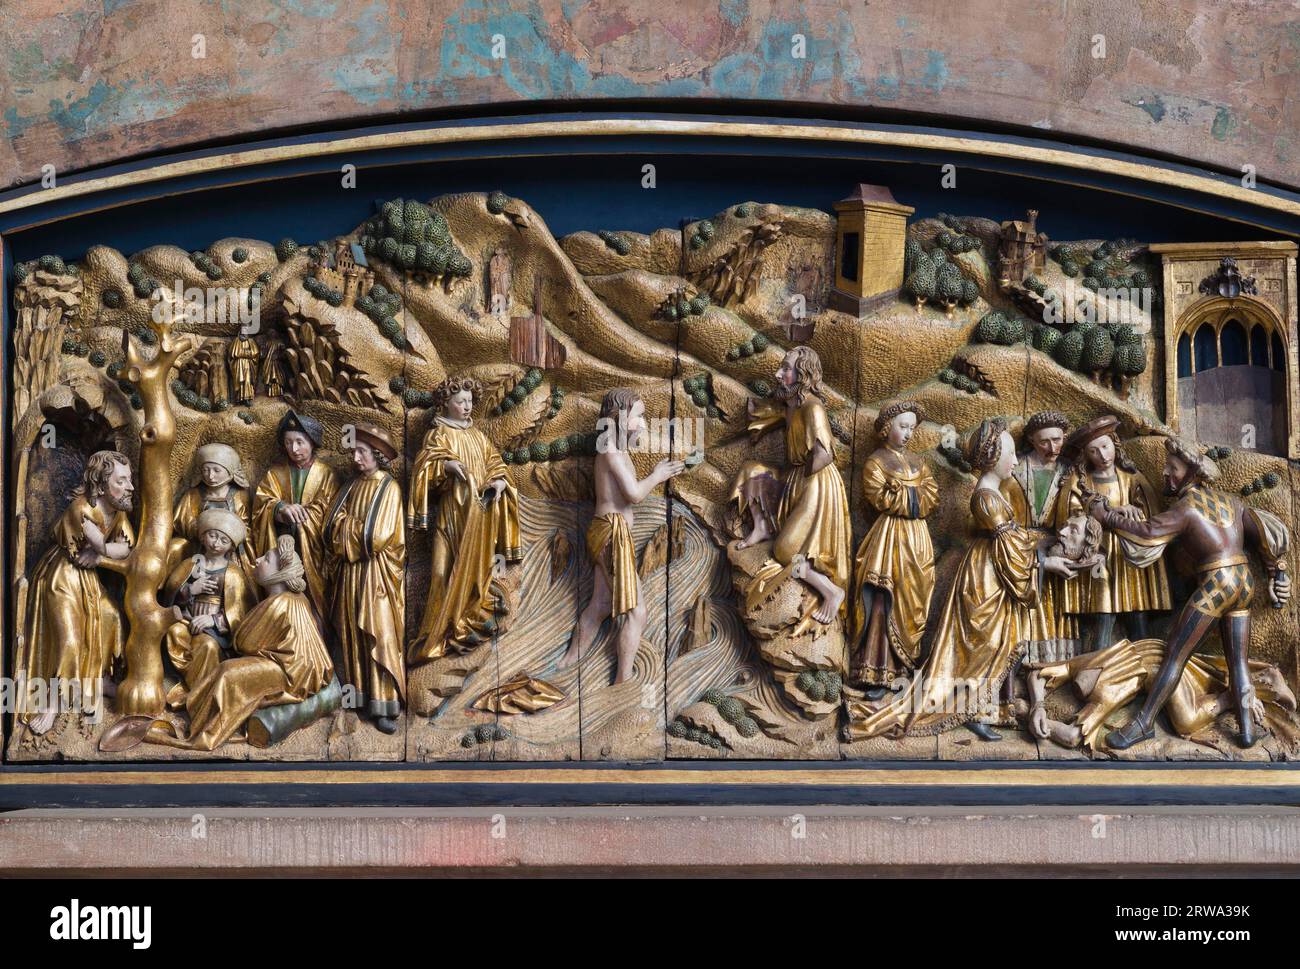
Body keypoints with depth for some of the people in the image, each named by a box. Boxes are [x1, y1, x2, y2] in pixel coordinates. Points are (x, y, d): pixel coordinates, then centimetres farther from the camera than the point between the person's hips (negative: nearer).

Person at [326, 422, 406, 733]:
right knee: (352, 635, 8)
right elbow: (332, 530, 5)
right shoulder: (351, 486, 9)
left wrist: (347, 528, -5)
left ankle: (384, 705, -5)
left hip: (376, 574, -6)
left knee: (379, 637, -5)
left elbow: (378, 537, -17)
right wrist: (358, 531, -12)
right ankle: (359, 696, 15)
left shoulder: (389, 489, -9)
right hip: (350, 571, 6)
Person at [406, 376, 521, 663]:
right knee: (456, 564, -10)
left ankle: (476, 614, 15)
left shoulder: (478, 435, 17)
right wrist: (447, 464, -29)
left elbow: (494, 462, 15)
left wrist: (499, 480, -5)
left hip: (481, 507, 6)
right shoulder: (439, 433, 0)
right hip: (454, 507, -6)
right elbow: (426, 463, -11)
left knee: (479, 561, 7)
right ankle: (447, 628, -10)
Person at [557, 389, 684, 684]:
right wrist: (655, 476, -5)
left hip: (605, 533, 10)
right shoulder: (612, 449, -15)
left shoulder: (614, 448, 15)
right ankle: (622, 682, -7)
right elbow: (634, 494, -21)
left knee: (601, 604, 20)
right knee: (634, 611, -8)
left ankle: (568, 662, 32)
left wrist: (658, 477, 12)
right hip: (613, 533, -10)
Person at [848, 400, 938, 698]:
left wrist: (898, 492, -6)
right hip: (889, 538, -6)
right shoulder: (875, 462, 0)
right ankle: (877, 674, -14)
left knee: (913, 603, 7)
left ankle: (905, 664, 15)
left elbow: (932, 498, 6)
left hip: (917, 539, 6)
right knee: (883, 604, -11)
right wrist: (913, 496, -7)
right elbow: (881, 499, -13)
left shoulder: (918, 464, 18)